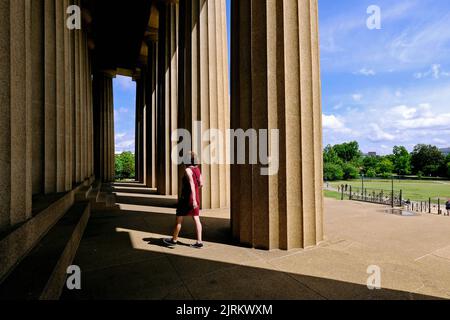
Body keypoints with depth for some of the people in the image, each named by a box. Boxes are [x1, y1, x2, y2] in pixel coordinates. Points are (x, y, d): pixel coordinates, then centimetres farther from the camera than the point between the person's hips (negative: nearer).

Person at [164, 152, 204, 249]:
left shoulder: (187, 170, -15)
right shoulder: (197, 169, 8)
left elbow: (192, 184, -25)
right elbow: (201, 184, 12)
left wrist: (194, 199, -30)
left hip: (186, 198, -7)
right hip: (196, 197, 8)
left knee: (179, 219, 7)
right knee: (196, 219, 6)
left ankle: (174, 240, 22)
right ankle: (199, 242, 7)